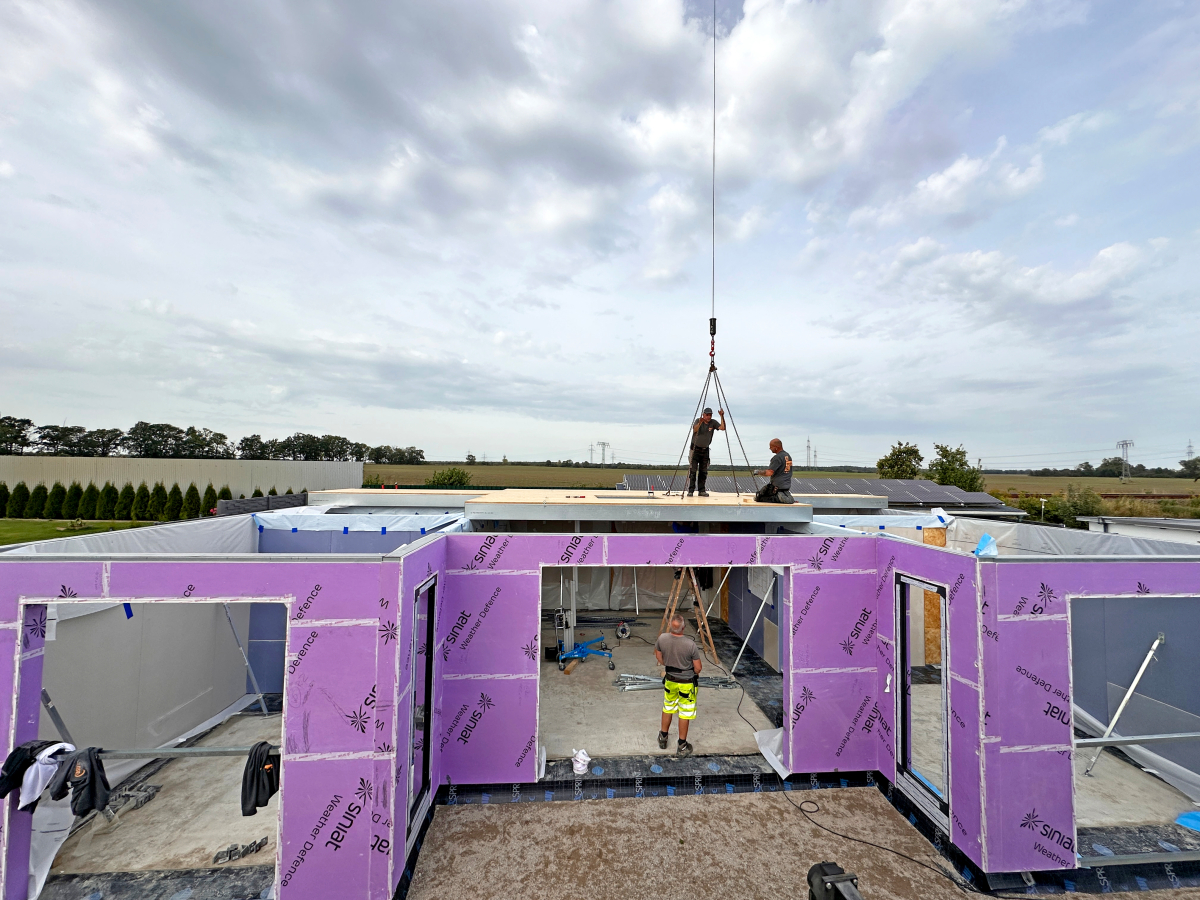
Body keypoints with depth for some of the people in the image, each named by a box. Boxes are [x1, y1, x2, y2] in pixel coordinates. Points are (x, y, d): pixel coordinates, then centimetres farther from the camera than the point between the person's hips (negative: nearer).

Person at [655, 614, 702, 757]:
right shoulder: (690, 644, -29)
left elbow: (658, 656, 2)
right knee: (685, 714, 14)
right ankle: (682, 746, 26)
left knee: (667, 708, 24)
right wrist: (693, 673, 7)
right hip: (686, 683, -3)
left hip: (670, 680, 4)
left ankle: (663, 738, 40)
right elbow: (698, 668, -16)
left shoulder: (662, 638, -18)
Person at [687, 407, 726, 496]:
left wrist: (722, 416, -24)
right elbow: (694, 430, -31)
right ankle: (690, 491, -5)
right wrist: (700, 423, -51)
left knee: (704, 472, 6)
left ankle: (702, 490, 12)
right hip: (695, 448, -4)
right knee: (692, 471, -8)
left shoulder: (713, 423, -2)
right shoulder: (698, 421, -12)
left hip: (705, 450, 4)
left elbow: (722, 428, -15)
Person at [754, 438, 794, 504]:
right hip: (787, 485, 8)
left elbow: (769, 473, -24)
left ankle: (778, 498, -14)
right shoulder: (788, 456, 11)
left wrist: (758, 472, -8)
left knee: (757, 498, 0)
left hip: (776, 486, -8)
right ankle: (786, 495, 5)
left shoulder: (777, 458, -17)